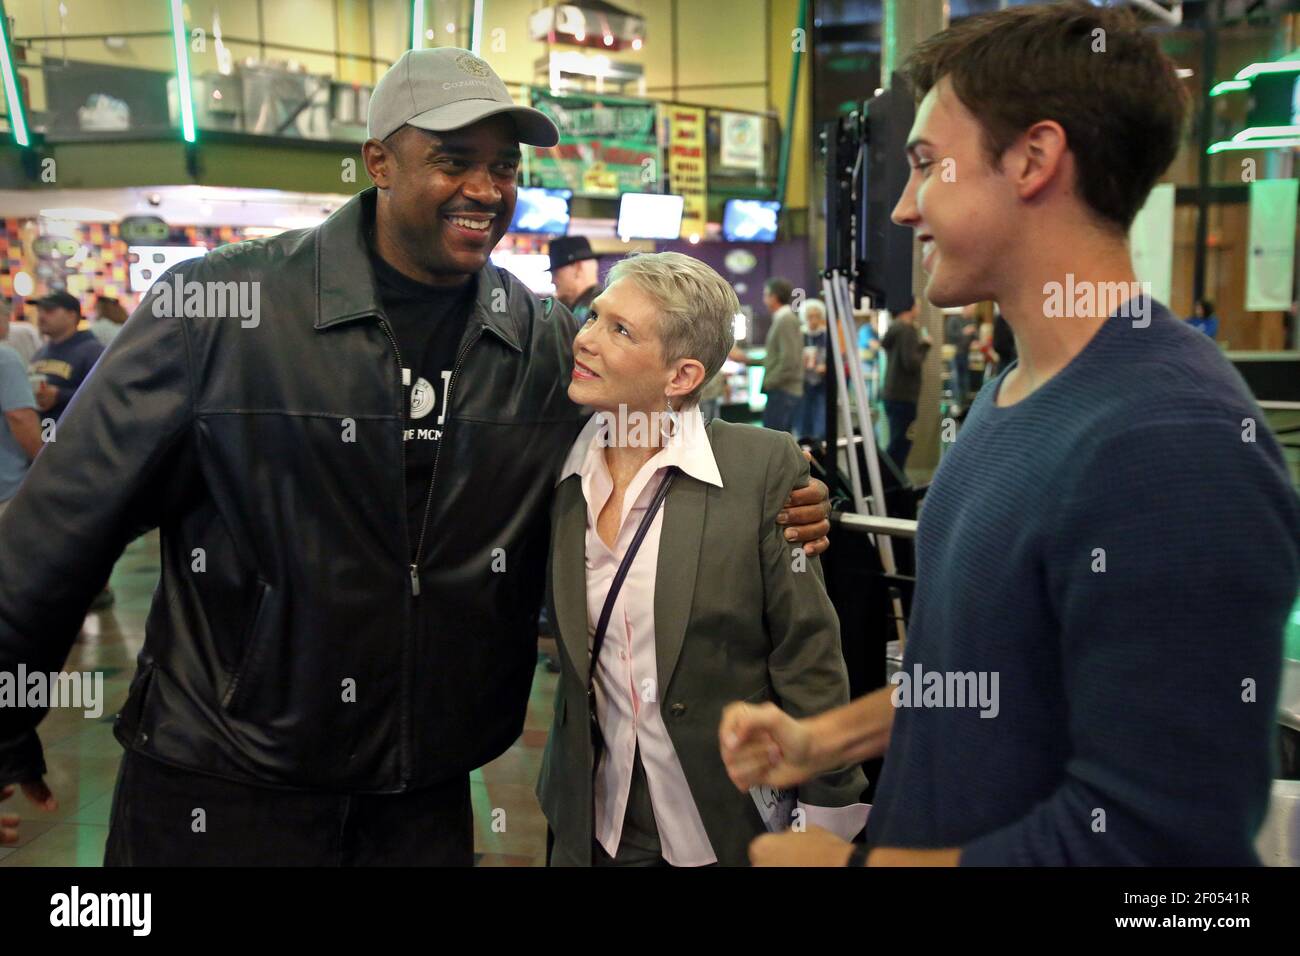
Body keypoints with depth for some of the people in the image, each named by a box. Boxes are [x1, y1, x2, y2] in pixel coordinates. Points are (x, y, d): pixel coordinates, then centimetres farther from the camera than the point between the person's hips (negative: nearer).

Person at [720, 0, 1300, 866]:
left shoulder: (1170, 447, -28)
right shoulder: (1009, 391, 2)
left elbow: (1152, 838, -29)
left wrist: (845, 860, -20)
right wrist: (828, 738, 3)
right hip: (923, 830, 8)